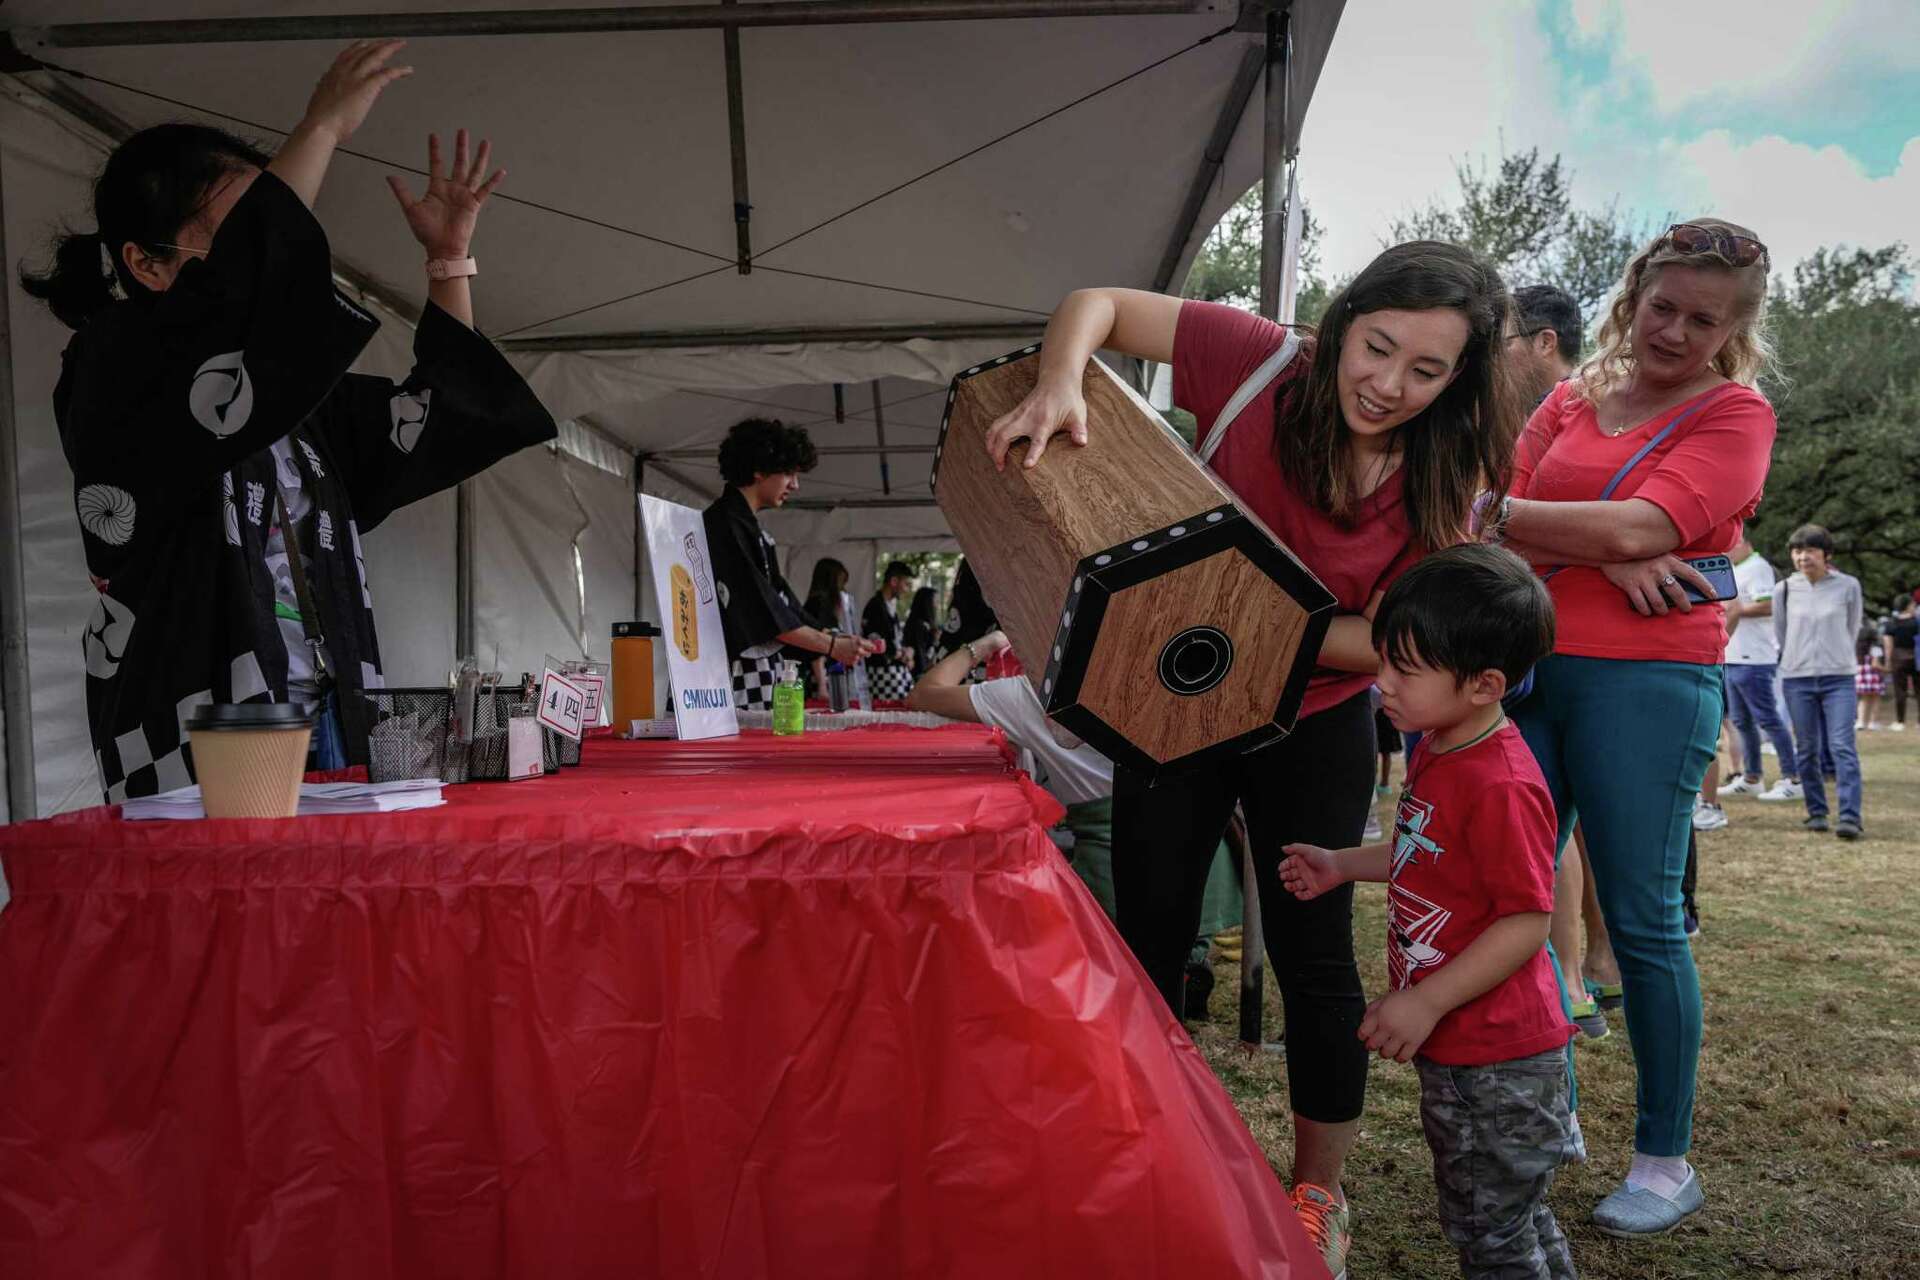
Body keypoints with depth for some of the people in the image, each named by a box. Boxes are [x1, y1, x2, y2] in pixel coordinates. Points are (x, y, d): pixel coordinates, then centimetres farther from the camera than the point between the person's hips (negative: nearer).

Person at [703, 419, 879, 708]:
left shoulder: (750, 528, 19)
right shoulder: (724, 525, -11)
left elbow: (780, 601, 18)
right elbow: (761, 610, -15)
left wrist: (834, 636, 9)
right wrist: (832, 646, -11)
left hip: (761, 675, 9)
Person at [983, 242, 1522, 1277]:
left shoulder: (1444, 483, -15)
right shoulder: (1264, 365, -20)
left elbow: (1388, 644, -15)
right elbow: (1099, 305, -13)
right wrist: (1058, 385, -34)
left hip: (1316, 727, 0)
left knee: (1311, 952, 3)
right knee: (1149, 941, 8)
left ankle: (1317, 1196, 27)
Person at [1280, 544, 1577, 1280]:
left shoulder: (1501, 787, -28)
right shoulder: (1435, 751, 3)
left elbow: (1527, 920, -26)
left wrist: (1426, 1003, -25)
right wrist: (1344, 866, 8)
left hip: (1496, 1062, -9)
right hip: (1457, 1049, 9)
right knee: (1512, 1215, 26)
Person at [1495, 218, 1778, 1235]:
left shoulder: (1735, 416, 0)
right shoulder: (1574, 399, 14)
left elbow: (1632, 529, -15)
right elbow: (1506, 523, 3)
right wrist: (1602, 562, -13)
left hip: (1646, 680, -5)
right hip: (1529, 666, 5)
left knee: (1640, 917, 0)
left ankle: (1666, 1160, 16)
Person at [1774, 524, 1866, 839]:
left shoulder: (1848, 586, -2)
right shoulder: (1784, 590, 1)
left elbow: (1852, 628, 11)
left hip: (1839, 678, -2)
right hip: (1797, 679, 2)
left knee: (1842, 747, -10)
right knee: (1807, 750, 6)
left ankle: (1850, 817, -13)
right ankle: (1816, 812, 16)